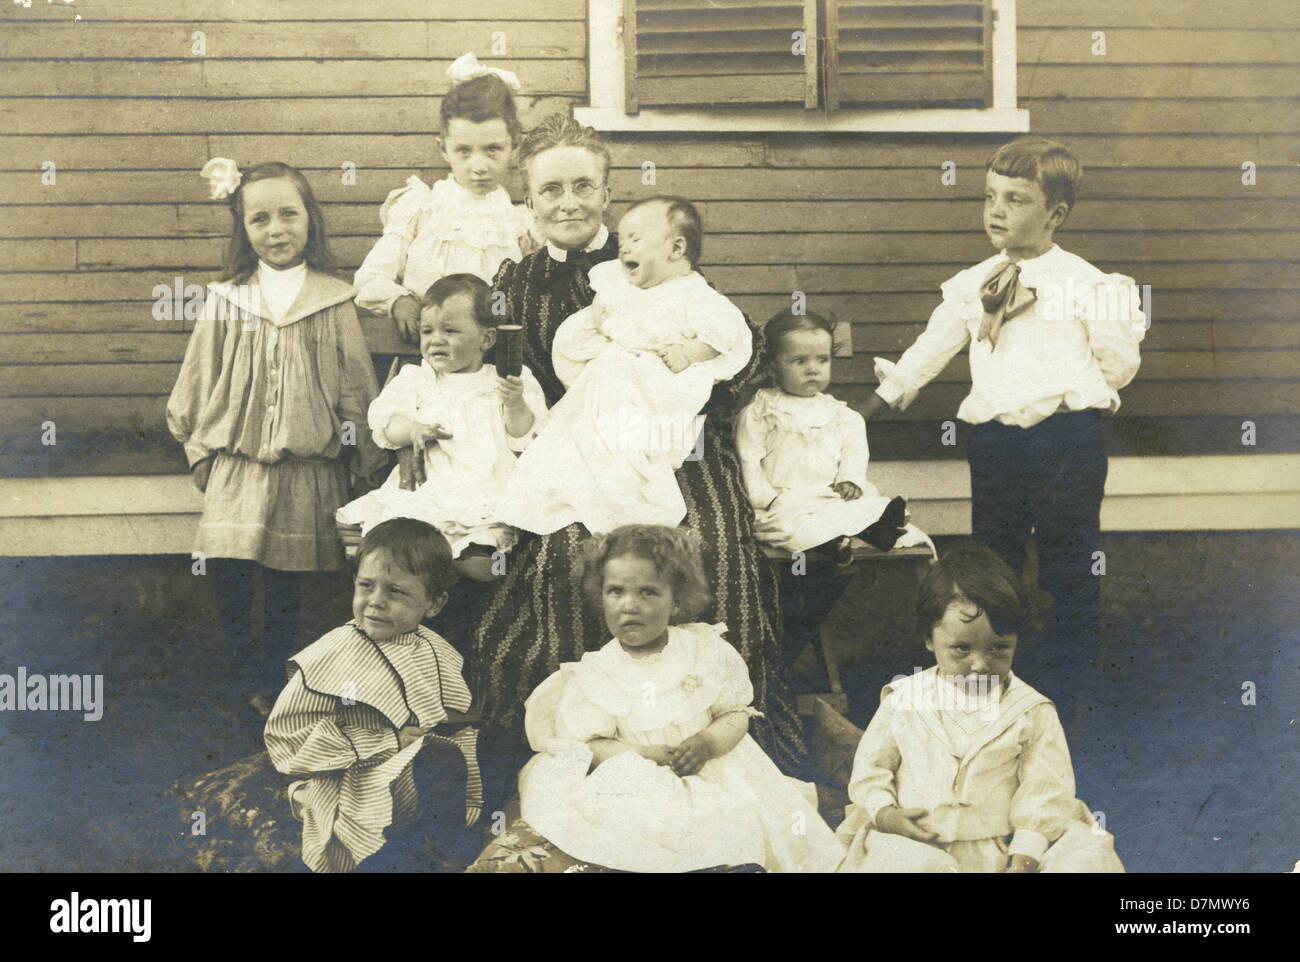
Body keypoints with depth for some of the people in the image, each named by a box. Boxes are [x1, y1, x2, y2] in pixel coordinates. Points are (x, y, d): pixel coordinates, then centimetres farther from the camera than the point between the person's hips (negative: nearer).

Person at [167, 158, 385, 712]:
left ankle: (273, 681, 23)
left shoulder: (333, 302, 1)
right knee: (227, 570, -10)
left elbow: (355, 385, 6)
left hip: (307, 466, -1)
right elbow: (199, 383, 10)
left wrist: (363, 457, 6)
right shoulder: (226, 300, 4)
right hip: (237, 463, 1)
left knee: (286, 580, 6)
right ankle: (243, 671, 11)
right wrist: (200, 448, 8)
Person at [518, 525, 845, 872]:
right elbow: (587, 745, -5)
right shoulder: (593, 675, -1)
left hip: (712, 771, 1)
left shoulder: (707, 651, 2)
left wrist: (707, 744, -18)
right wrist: (648, 755, -20)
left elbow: (737, 713, 4)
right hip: (636, 785, 0)